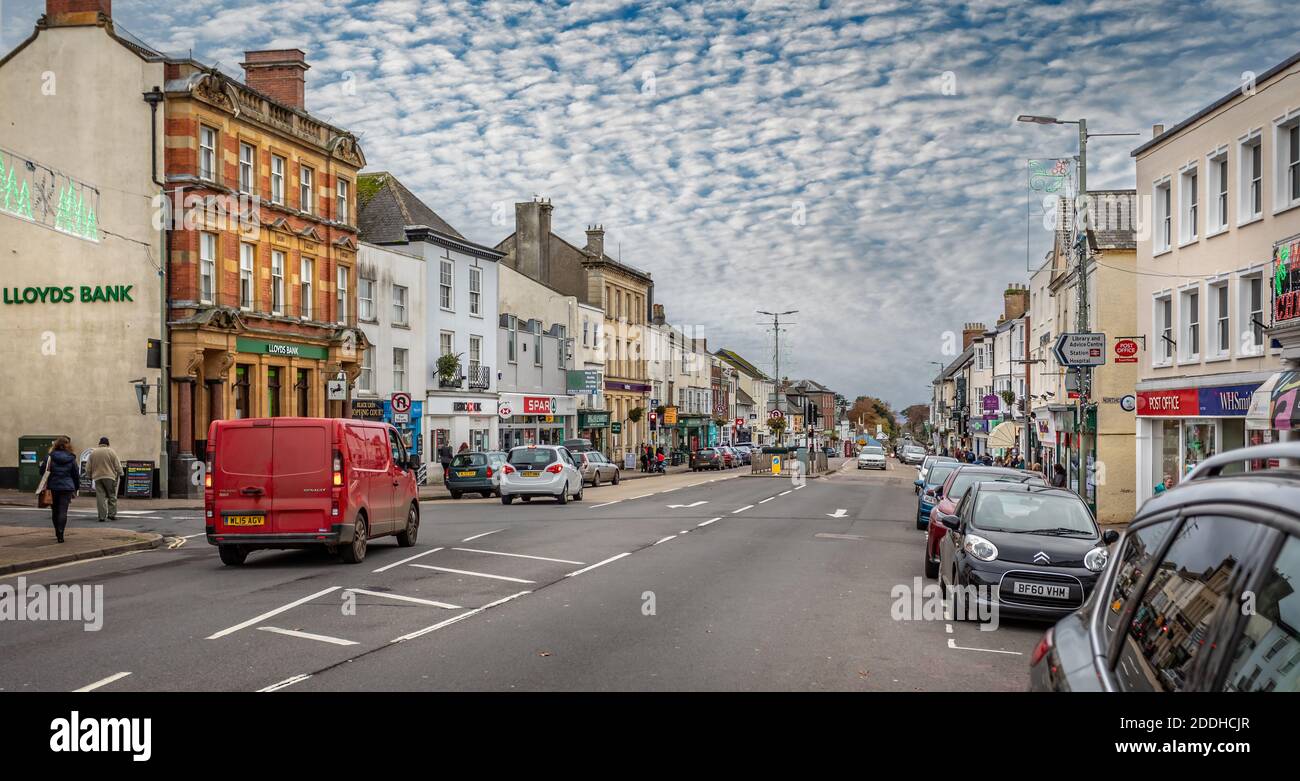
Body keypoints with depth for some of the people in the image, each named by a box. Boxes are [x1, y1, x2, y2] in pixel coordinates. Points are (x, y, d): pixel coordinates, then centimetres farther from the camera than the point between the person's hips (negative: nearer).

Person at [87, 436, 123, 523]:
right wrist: (119, 474, 9)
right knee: (112, 496, 7)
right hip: (109, 477, -3)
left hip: (97, 477, 3)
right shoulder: (111, 451, -2)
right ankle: (112, 514, 4)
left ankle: (102, 516, -2)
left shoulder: (93, 452, 8)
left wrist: (90, 476, 21)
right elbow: (117, 465, -3)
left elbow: (88, 467, 10)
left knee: (100, 497, 1)